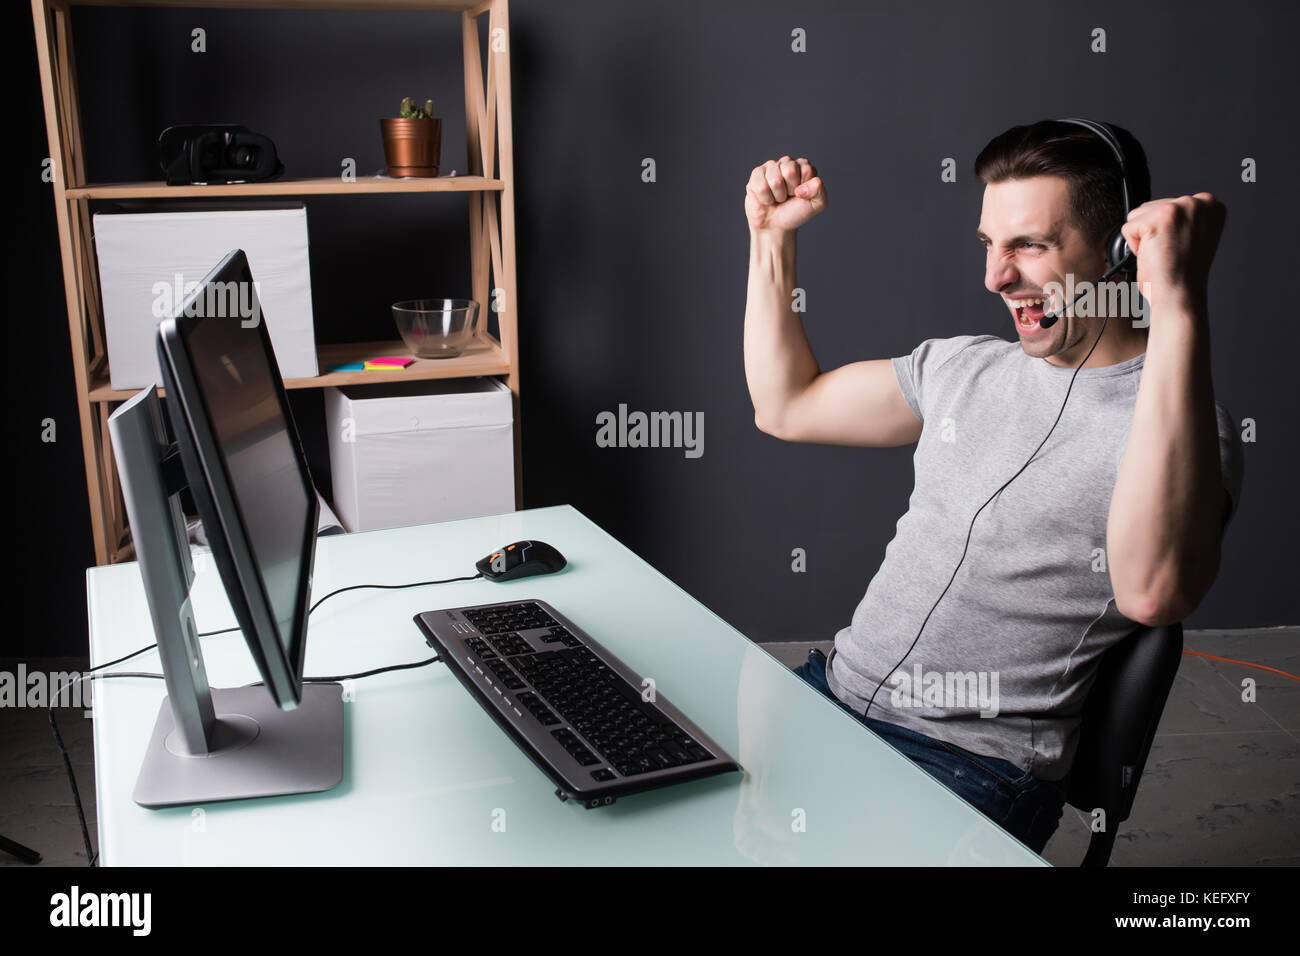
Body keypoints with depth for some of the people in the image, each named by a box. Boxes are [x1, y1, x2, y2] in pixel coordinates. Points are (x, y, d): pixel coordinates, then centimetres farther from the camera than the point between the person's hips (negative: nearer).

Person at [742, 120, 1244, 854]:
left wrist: (1181, 310, -38)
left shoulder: (1186, 423, -11)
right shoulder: (963, 367, 12)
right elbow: (786, 407, 22)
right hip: (832, 688, 7)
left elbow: (1153, 590, -34)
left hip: (970, 764, -6)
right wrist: (772, 240, 15)